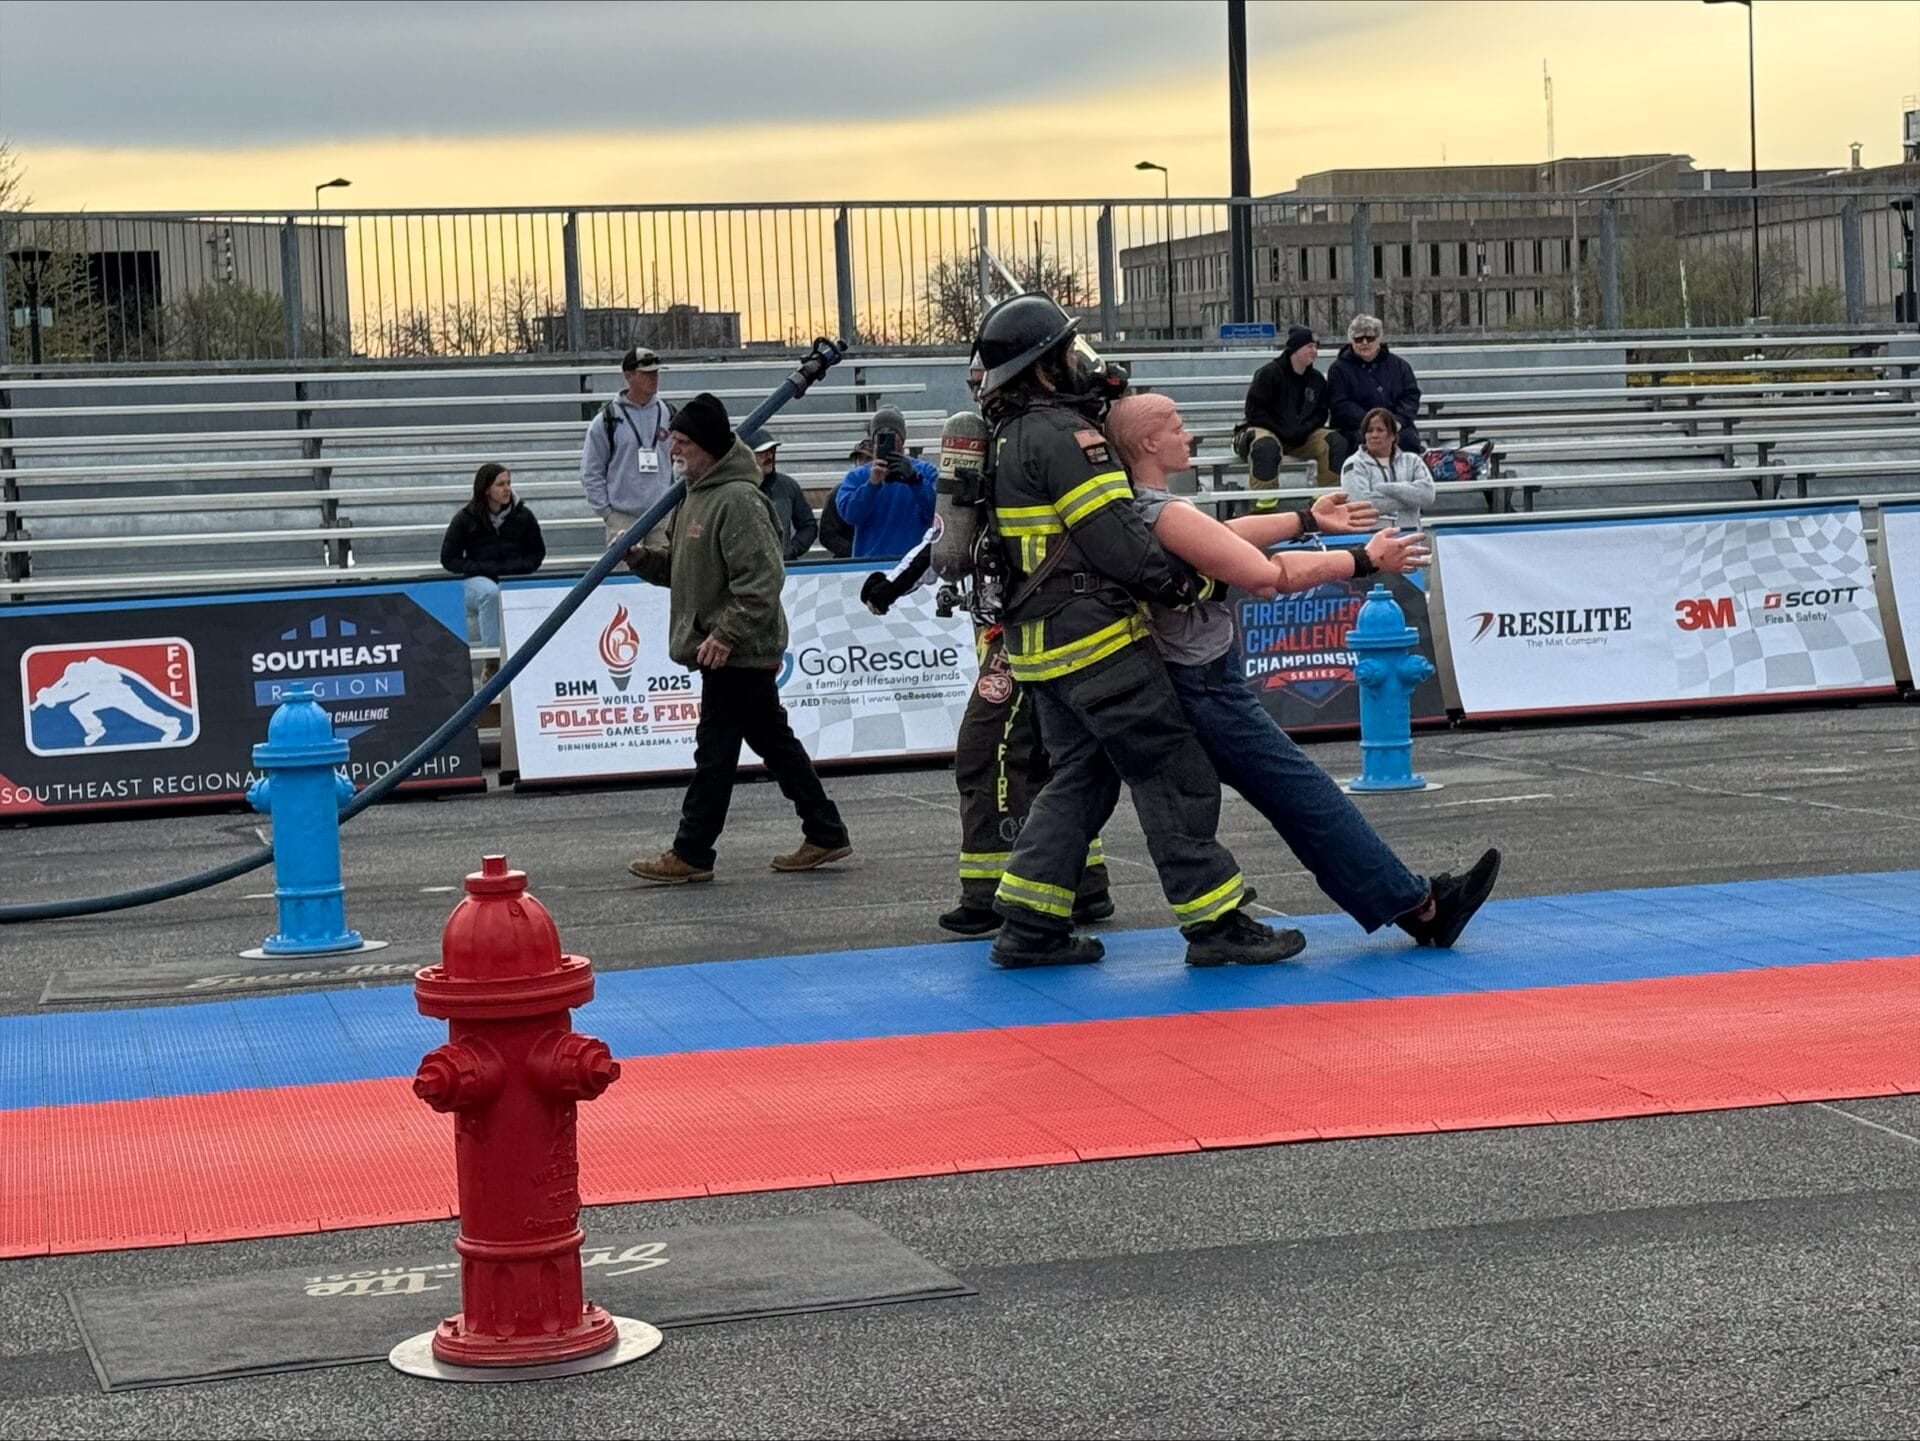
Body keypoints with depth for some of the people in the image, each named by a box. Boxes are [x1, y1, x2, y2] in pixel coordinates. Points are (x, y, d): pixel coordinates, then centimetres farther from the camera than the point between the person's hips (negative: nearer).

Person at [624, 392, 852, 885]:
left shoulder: (738, 499, -19)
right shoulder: (695, 493, 13)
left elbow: (762, 579, -24)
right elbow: (677, 564, 22)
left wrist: (727, 634, -25)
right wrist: (643, 556, 2)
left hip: (739, 651, -10)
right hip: (728, 647, 10)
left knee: (715, 749, -4)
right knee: (773, 740, 14)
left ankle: (691, 853, 3)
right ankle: (825, 834, 21)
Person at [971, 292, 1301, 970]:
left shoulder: (1011, 437, 14)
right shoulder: (1061, 432, -16)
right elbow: (1116, 540, -19)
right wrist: (1190, 587, -11)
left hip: (1043, 644, 10)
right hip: (1094, 637, -10)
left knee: (1082, 776, 15)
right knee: (1175, 772, -4)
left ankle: (1029, 926, 13)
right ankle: (1215, 924, -2)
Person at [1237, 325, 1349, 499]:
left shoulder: (1317, 380, 8)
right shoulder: (1268, 373, -10)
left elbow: (1321, 413, 11)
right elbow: (1254, 411, -14)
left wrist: (1303, 431, -11)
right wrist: (1282, 432, -20)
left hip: (1303, 437, 6)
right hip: (1265, 430, -6)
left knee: (1337, 442, -16)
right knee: (1266, 446, -42)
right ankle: (1265, 503, -35)